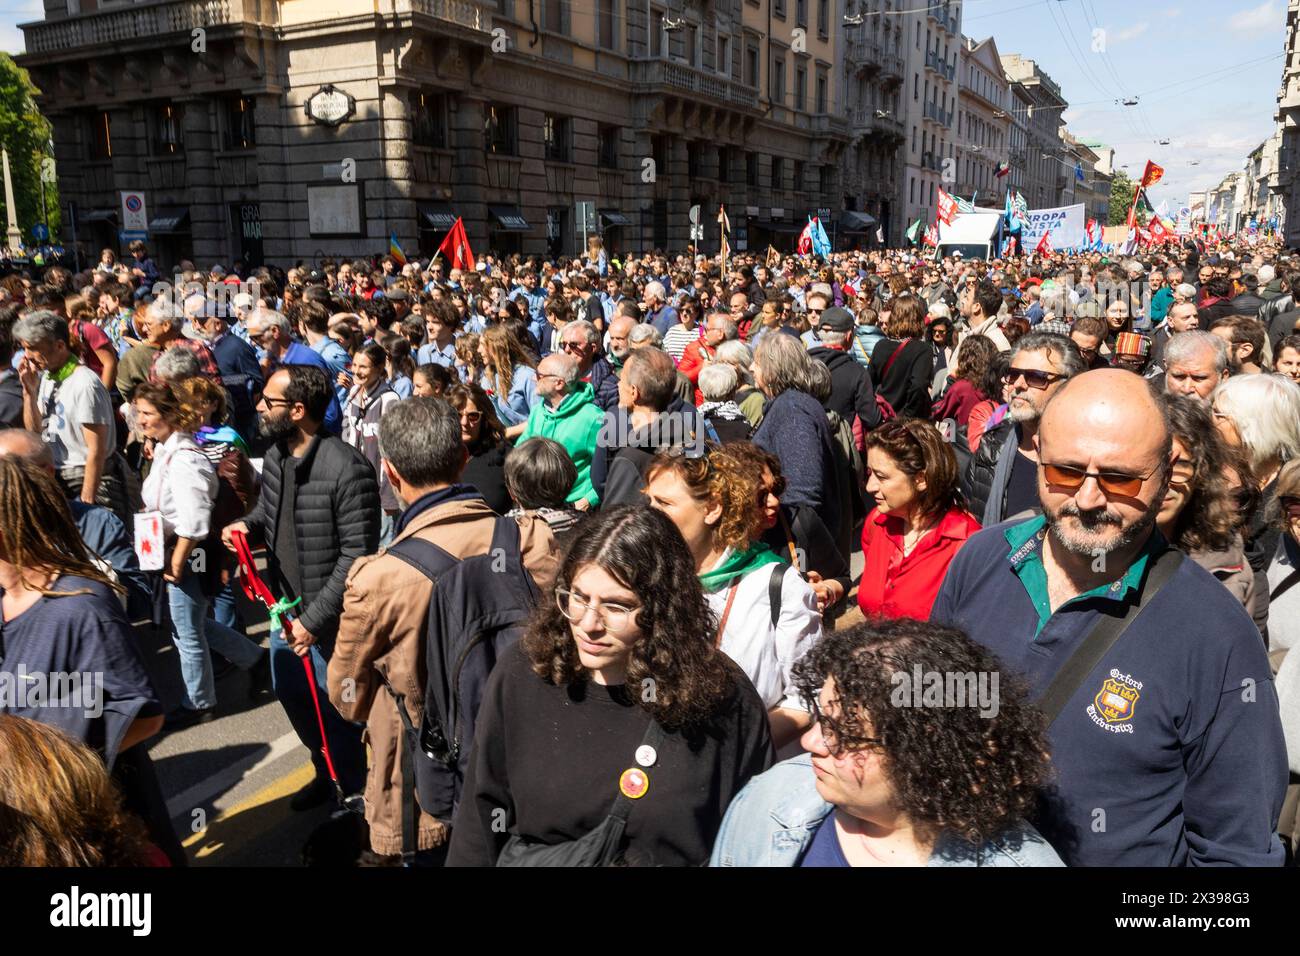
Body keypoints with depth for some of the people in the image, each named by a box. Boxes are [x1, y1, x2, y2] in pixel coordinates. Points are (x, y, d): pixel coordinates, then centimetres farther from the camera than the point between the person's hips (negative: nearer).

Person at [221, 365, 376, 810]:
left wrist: (314, 618, -22)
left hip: (329, 618, -8)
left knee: (337, 710, 7)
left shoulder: (347, 468, -25)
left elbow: (357, 555, -23)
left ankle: (357, 793, 32)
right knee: (291, 694, 25)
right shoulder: (275, 455, 0)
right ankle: (327, 771, 50)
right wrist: (248, 524, -4)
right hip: (284, 606, 8)